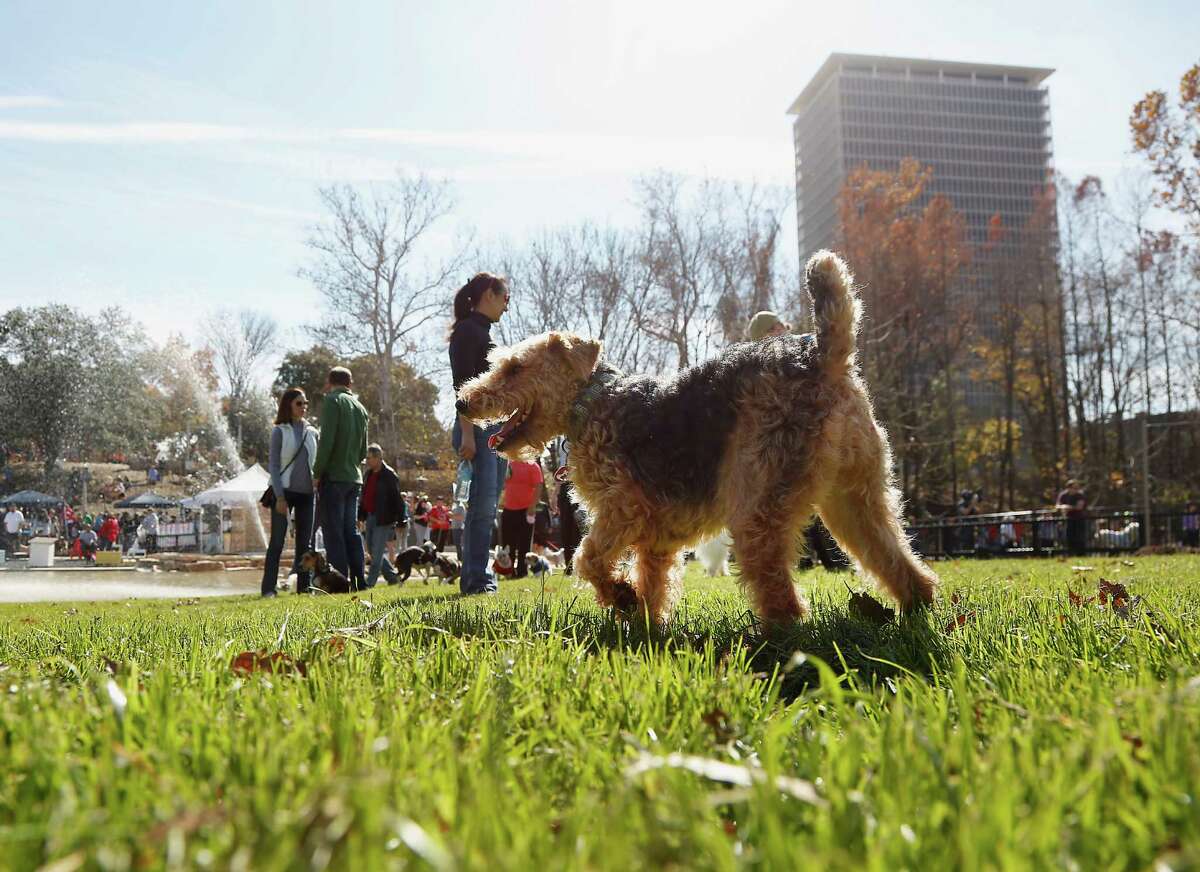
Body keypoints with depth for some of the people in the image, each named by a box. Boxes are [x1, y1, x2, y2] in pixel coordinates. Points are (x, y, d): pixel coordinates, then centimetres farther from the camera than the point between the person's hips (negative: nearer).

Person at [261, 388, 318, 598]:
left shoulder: (312, 432, 11)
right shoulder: (279, 431, -1)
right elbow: (273, 465, -6)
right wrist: (279, 496, -14)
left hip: (306, 493, 4)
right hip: (284, 491, -4)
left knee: (305, 542, 5)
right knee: (277, 541, -3)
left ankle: (304, 586, 10)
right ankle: (269, 588, 0)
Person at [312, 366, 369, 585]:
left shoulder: (333, 401, -6)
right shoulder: (360, 407, 17)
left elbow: (326, 440, -15)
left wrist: (317, 473, -9)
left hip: (334, 477, -7)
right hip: (354, 477, 7)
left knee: (333, 532, -5)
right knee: (351, 530, 10)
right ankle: (358, 580, 10)